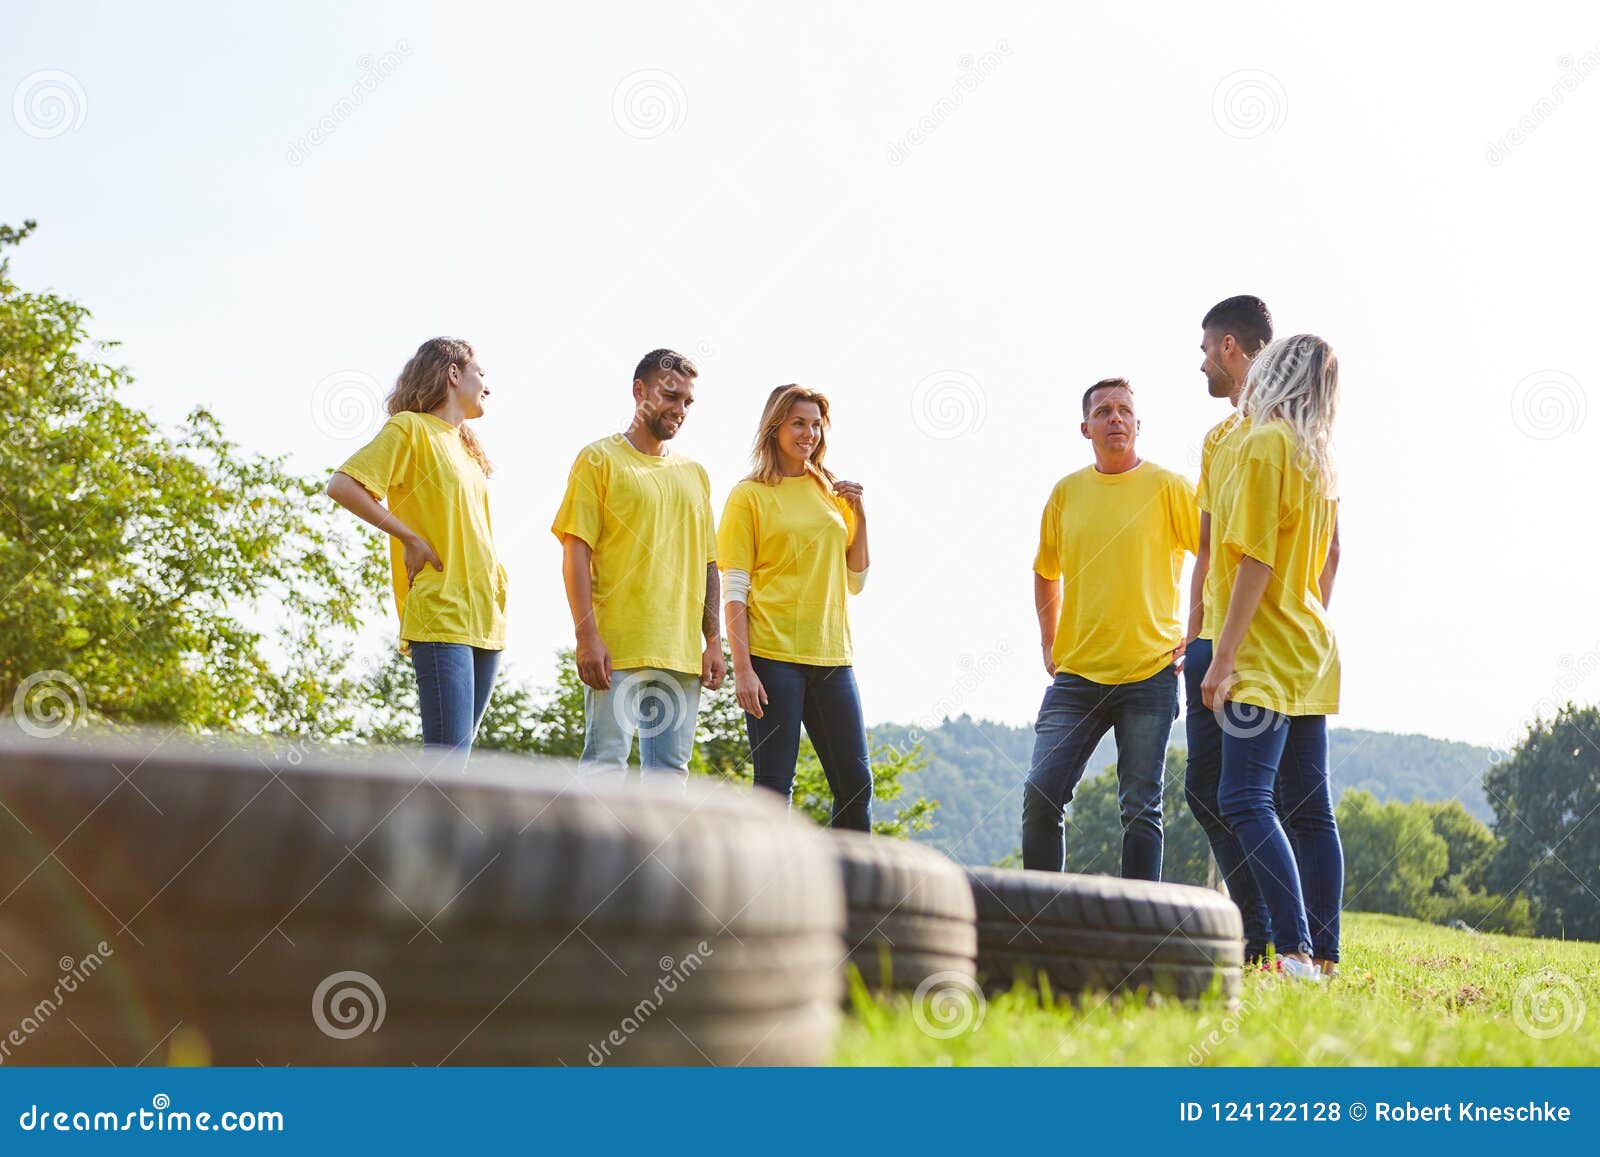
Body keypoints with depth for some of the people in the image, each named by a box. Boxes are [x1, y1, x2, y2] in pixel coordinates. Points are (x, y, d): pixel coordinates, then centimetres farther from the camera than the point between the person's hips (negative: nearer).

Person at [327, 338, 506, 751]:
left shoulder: (467, 445, 22)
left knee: (455, 754, 7)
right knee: (448, 754, -17)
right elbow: (342, 485, -14)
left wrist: (496, 574, 12)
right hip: (440, 616, -8)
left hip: (484, 619, 9)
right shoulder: (410, 427, -3)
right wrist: (410, 539, -13)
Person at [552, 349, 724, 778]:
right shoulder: (600, 460, 3)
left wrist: (713, 641, 11)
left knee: (671, 772, 4)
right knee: (605, 766, -10)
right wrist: (587, 635, -14)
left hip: (682, 653, 6)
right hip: (618, 648, -5)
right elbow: (576, 551, -4)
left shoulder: (694, 473, 20)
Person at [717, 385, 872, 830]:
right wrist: (742, 668, -13)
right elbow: (734, 590, -4)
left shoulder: (832, 492, 15)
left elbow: (855, 581, 18)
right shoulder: (750, 496, 0)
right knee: (775, 784, -4)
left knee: (856, 783, 4)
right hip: (773, 655, -5)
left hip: (831, 655, 5)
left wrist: (859, 515, 5)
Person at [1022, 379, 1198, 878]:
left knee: (1141, 808, 2)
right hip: (1075, 674, 3)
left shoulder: (1168, 487, -2)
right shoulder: (1066, 492, 9)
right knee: (1040, 795, -4)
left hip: (1150, 674, -3)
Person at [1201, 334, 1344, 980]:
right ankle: (1324, 956, 8)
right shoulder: (1319, 458, 16)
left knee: (1244, 799, -14)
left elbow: (1255, 560, -17)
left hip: (1266, 654, -9)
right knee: (1310, 809, 8)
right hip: (1311, 652, 9)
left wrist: (1223, 656, -17)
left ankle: (1295, 951, -23)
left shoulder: (1265, 443, -10)